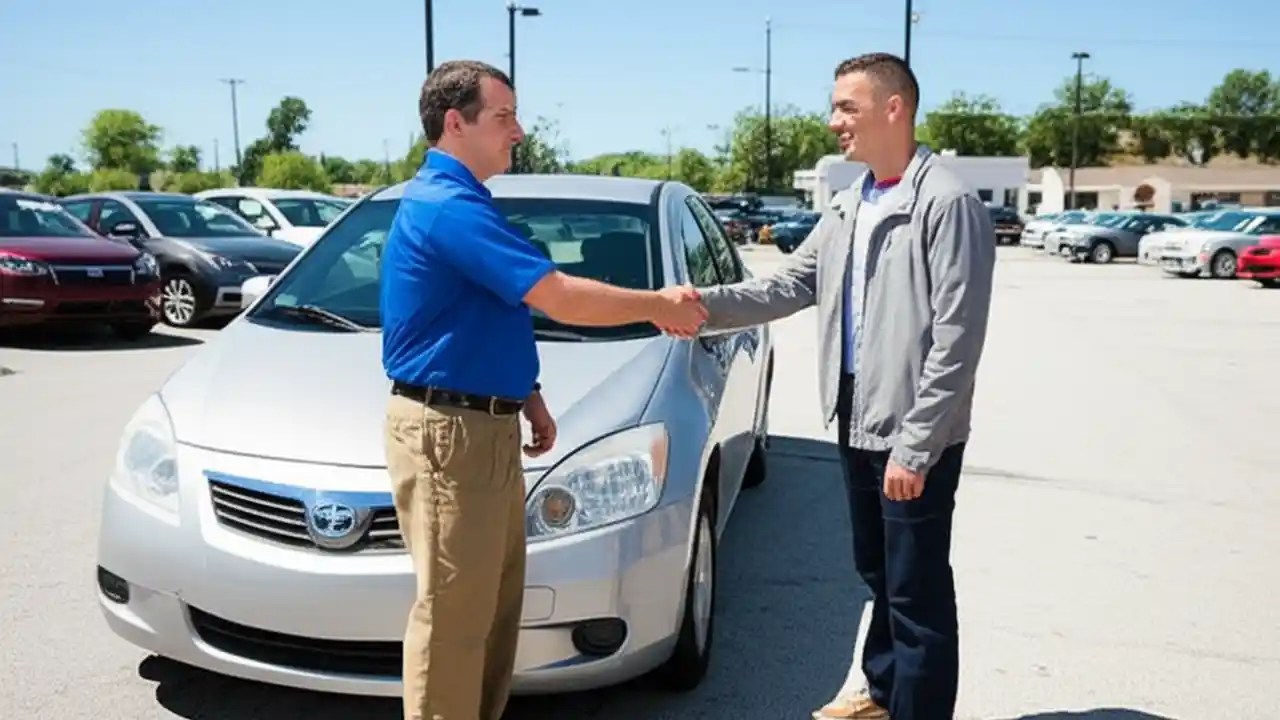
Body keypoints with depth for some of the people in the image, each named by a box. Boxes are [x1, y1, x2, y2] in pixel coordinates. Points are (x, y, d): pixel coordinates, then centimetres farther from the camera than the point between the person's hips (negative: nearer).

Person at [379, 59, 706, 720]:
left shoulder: (457, 202, 15)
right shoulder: (448, 206, -19)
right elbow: (559, 298, -22)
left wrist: (523, 393, 17)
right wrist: (659, 306, -8)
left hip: (486, 425, 10)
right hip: (447, 433, -10)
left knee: (493, 601, 17)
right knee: (452, 613, 0)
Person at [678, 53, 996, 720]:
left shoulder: (948, 203, -16)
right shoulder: (848, 205, 12)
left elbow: (956, 339, -19)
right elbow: (791, 284, 9)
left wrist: (914, 446, -20)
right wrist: (706, 303, -7)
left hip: (914, 436, -8)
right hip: (857, 422, 8)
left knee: (917, 589, 3)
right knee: (877, 573, 22)